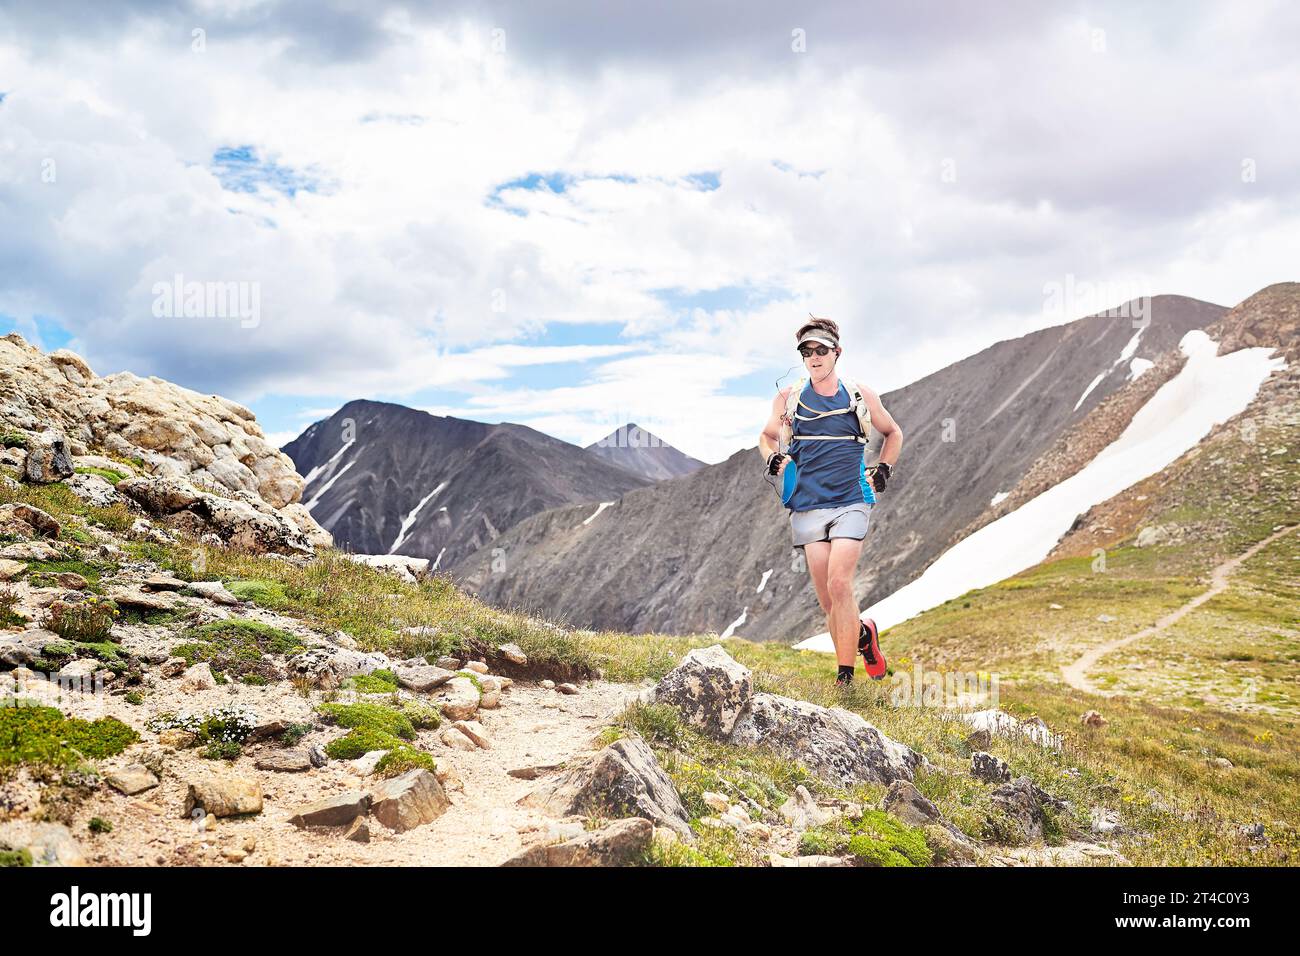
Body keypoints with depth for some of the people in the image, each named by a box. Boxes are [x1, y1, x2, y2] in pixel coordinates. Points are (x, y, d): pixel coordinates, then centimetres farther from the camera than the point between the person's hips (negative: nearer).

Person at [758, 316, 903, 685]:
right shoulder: (788, 398, 4)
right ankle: (863, 633, 31)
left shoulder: (860, 396, 3)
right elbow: (767, 436, 20)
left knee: (839, 585, -16)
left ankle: (846, 674, -9)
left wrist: (883, 472, 8)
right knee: (826, 597, 1)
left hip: (851, 502, -2)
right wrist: (773, 458, -1)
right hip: (808, 506, 2)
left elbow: (893, 434, 20)